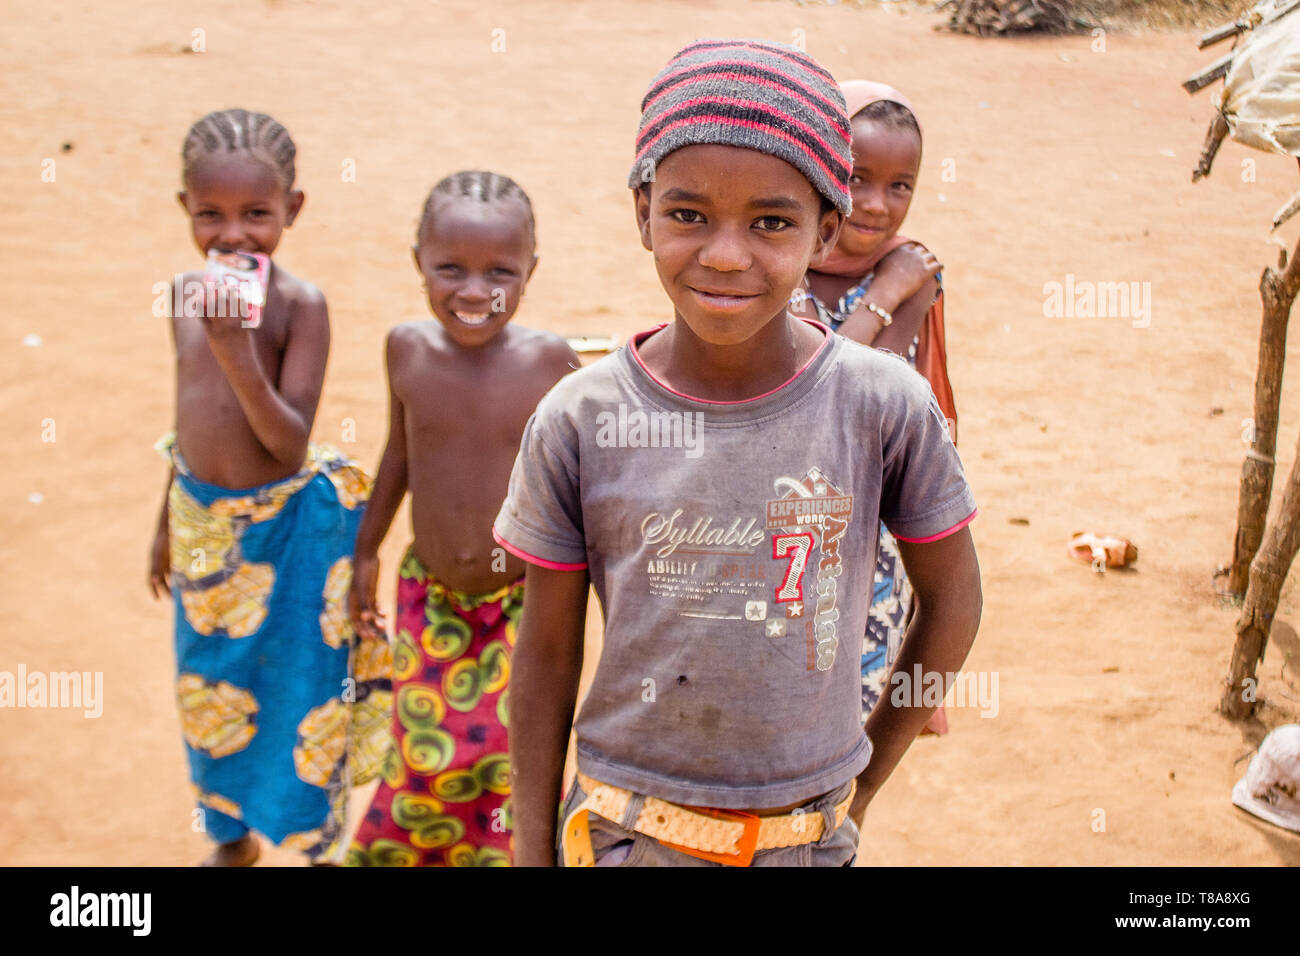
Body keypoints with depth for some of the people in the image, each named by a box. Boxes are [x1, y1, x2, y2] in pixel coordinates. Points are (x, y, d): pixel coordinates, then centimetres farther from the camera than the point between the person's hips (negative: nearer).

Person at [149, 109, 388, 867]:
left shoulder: (301, 304, -18)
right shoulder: (190, 295, -1)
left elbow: (290, 443, -22)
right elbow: (192, 417, 11)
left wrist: (239, 352, -34)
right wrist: (167, 523, 18)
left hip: (288, 526, -5)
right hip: (203, 520, 6)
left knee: (300, 691, 9)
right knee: (213, 688, 19)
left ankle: (319, 842, 33)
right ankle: (234, 837, 43)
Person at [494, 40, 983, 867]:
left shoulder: (885, 407, -13)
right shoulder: (578, 422, -11)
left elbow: (953, 601, 1)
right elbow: (548, 653, -3)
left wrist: (862, 786, 5)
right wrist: (534, 852, 1)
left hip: (808, 836, 0)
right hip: (624, 830, 0)